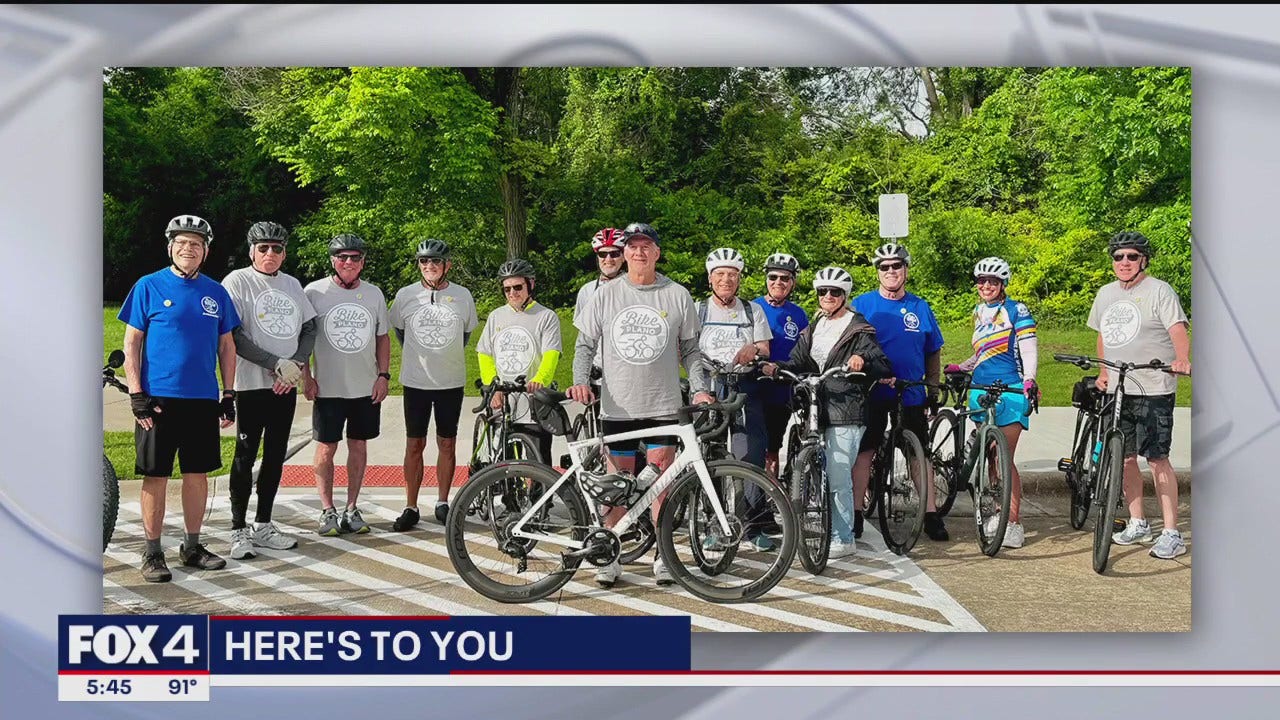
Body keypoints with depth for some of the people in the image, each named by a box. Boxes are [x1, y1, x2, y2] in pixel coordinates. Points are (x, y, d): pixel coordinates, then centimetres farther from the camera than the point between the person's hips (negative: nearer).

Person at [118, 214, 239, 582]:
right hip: (158, 399, -3)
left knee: (197, 473, 9)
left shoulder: (216, 293, 9)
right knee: (156, 475, 1)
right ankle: (152, 552, 11)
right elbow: (132, 342, -2)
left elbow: (226, 345, 14)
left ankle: (192, 546, 22)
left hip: (203, 399, 4)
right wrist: (136, 394, -9)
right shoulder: (149, 286, -1)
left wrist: (229, 395, 9)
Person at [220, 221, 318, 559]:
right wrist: (276, 364, -16)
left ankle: (263, 525, 19)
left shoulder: (292, 284, 13)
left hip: (287, 387, 6)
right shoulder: (237, 281, -4)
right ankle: (238, 530, 4)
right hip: (252, 383, -6)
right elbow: (233, 335, -12)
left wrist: (296, 365, -4)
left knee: (275, 455, 9)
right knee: (246, 455, -3)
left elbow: (310, 327, 14)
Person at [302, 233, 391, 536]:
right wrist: (306, 376, -7)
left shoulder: (374, 294, 6)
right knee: (326, 447, 1)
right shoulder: (315, 292, -4)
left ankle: (351, 509, 18)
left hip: (367, 388, 3)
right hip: (328, 387, -3)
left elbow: (383, 337, 13)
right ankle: (328, 511, 12)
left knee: (359, 445, 8)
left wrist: (384, 375, 3)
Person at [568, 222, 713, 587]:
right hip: (617, 405, 1)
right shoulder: (606, 295, 4)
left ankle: (662, 556, 12)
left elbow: (690, 350, 9)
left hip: (663, 405, 0)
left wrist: (699, 389, -2)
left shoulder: (678, 296, 4)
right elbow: (584, 344, 8)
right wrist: (581, 381, -8)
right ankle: (610, 557, 15)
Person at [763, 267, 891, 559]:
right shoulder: (813, 329, 21)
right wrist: (777, 367, -9)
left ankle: (843, 539, 2)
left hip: (845, 415, -7)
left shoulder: (858, 329, 0)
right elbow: (798, 362, 12)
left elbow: (885, 367, -7)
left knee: (838, 479, -8)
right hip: (816, 411, 7)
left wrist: (863, 361, -27)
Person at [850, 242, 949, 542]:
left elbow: (933, 352, 15)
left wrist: (933, 388, 9)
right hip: (872, 393, -2)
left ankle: (931, 514, 10)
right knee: (864, 452, -1)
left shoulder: (920, 308, 8)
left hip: (911, 395, 2)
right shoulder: (862, 304, 0)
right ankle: (856, 513, 6)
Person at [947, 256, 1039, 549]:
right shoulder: (978, 312, 17)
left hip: (1009, 391, -7)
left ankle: (1014, 524, -7)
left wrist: (1029, 380, -26)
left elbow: (1028, 351, -9)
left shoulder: (1016, 310, -3)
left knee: (1004, 458, -11)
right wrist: (959, 368, 9)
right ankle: (1003, 511, 22)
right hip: (981, 391, 7)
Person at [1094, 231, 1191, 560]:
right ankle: (1137, 523, 24)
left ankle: (1172, 533, -4)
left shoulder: (1159, 291, -5)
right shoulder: (1106, 293, 15)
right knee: (1125, 457, 10)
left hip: (1153, 389, -6)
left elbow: (1178, 330, -16)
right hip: (1117, 390, 7)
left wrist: (1182, 359, -34)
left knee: (1157, 458, -9)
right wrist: (1103, 372, 16)